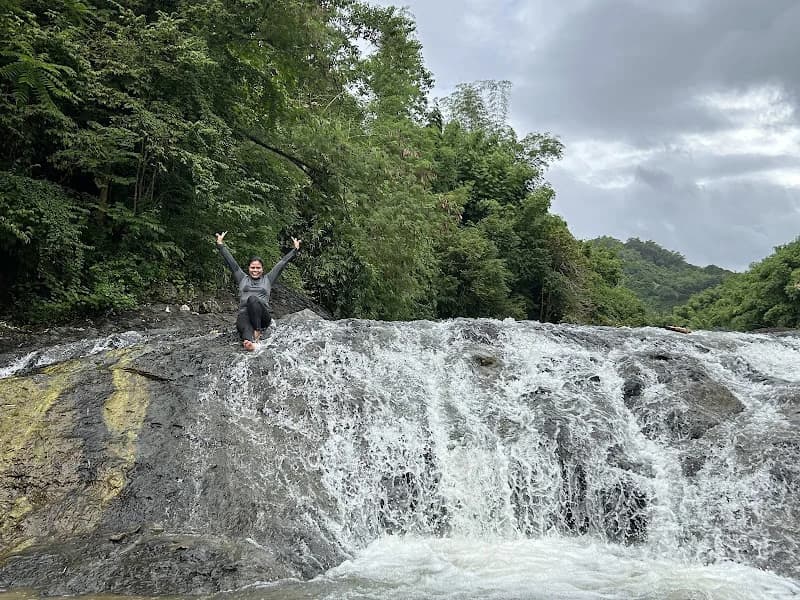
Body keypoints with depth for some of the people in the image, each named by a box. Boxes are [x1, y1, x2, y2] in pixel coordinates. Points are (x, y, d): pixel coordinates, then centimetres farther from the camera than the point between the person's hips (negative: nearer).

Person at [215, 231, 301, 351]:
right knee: (244, 327, -37)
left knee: (252, 299, -34)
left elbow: (282, 263, 22)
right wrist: (220, 244, 22)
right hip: (244, 314, 0)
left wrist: (295, 249, 21)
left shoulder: (267, 279, 23)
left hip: (262, 317, 0)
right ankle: (248, 341, -70)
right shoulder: (242, 279, 25)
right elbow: (230, 261, 23)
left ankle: (257, 331, -34)